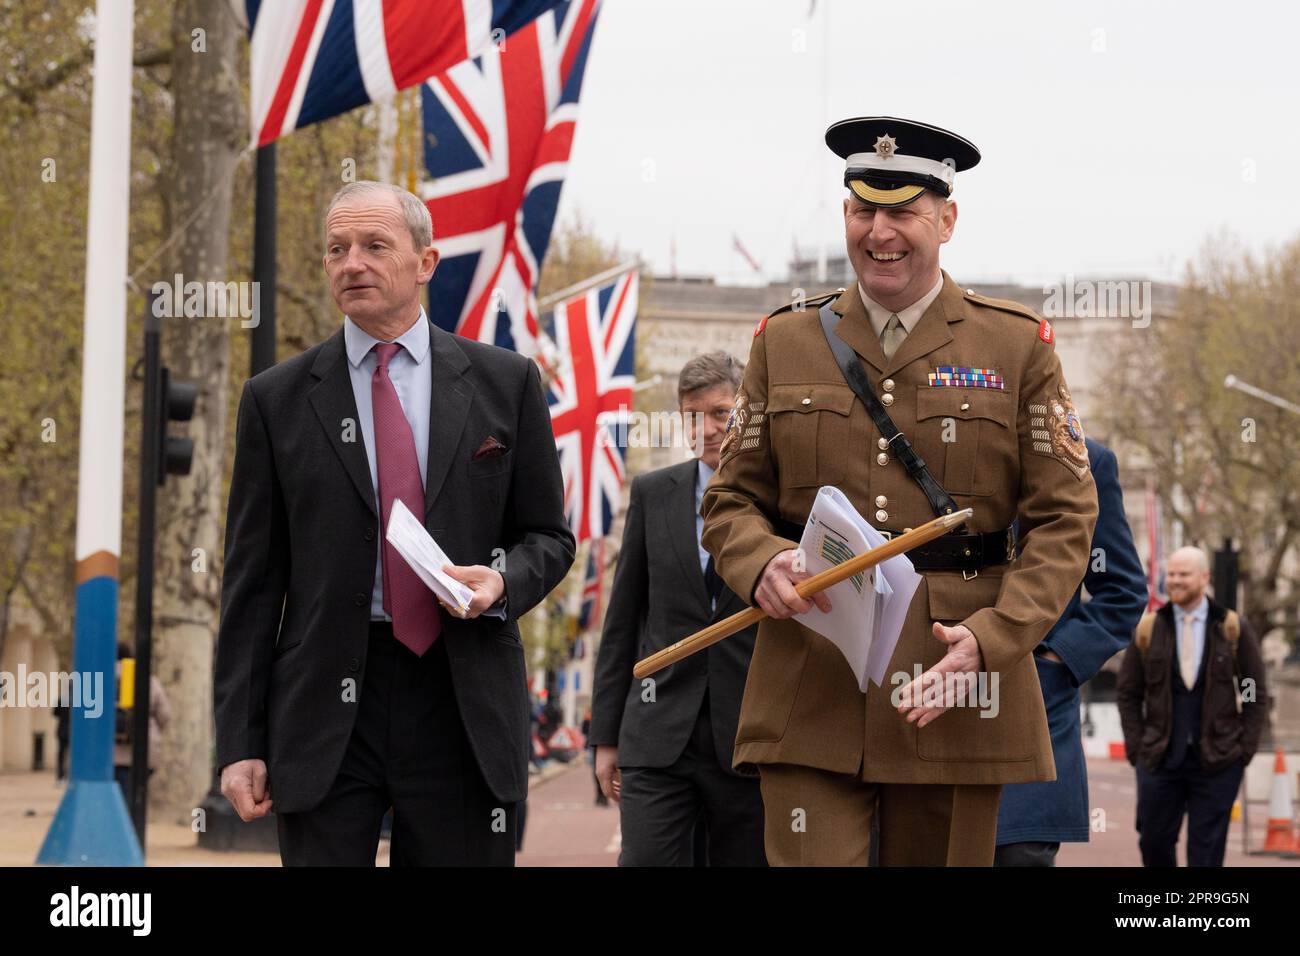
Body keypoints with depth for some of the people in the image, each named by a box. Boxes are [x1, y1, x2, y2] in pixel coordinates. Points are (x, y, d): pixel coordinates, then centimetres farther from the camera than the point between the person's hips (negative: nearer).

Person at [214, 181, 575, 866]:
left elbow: (549, 538, 13)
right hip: (322, 712, 0)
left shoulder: (505, 382, 7)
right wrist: (239, 743, 0)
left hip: (463, 703, 0)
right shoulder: (276, 399, 6)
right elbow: (251, 582, 5)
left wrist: (503, 579, -11)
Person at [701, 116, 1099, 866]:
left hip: (954, 695, 0)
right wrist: (763, 567, -13)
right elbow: (732, 499, 11)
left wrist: (991, 637, -15)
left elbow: (1065, 519, 1)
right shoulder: (785, 341, 10)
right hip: (811, 689, 0)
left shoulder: (1018, 346, 5)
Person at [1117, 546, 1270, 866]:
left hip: (1216, 762, -1)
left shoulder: (1233, 628, 2)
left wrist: (1245, 750, -3)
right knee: (1154, 841, 2)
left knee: (1206, 851, 0)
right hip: (1160, 759, 1)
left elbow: (1257, 695, 4)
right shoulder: (1148, 629, 5)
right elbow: (1128, 693, 9)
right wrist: (1136, 747, 0)